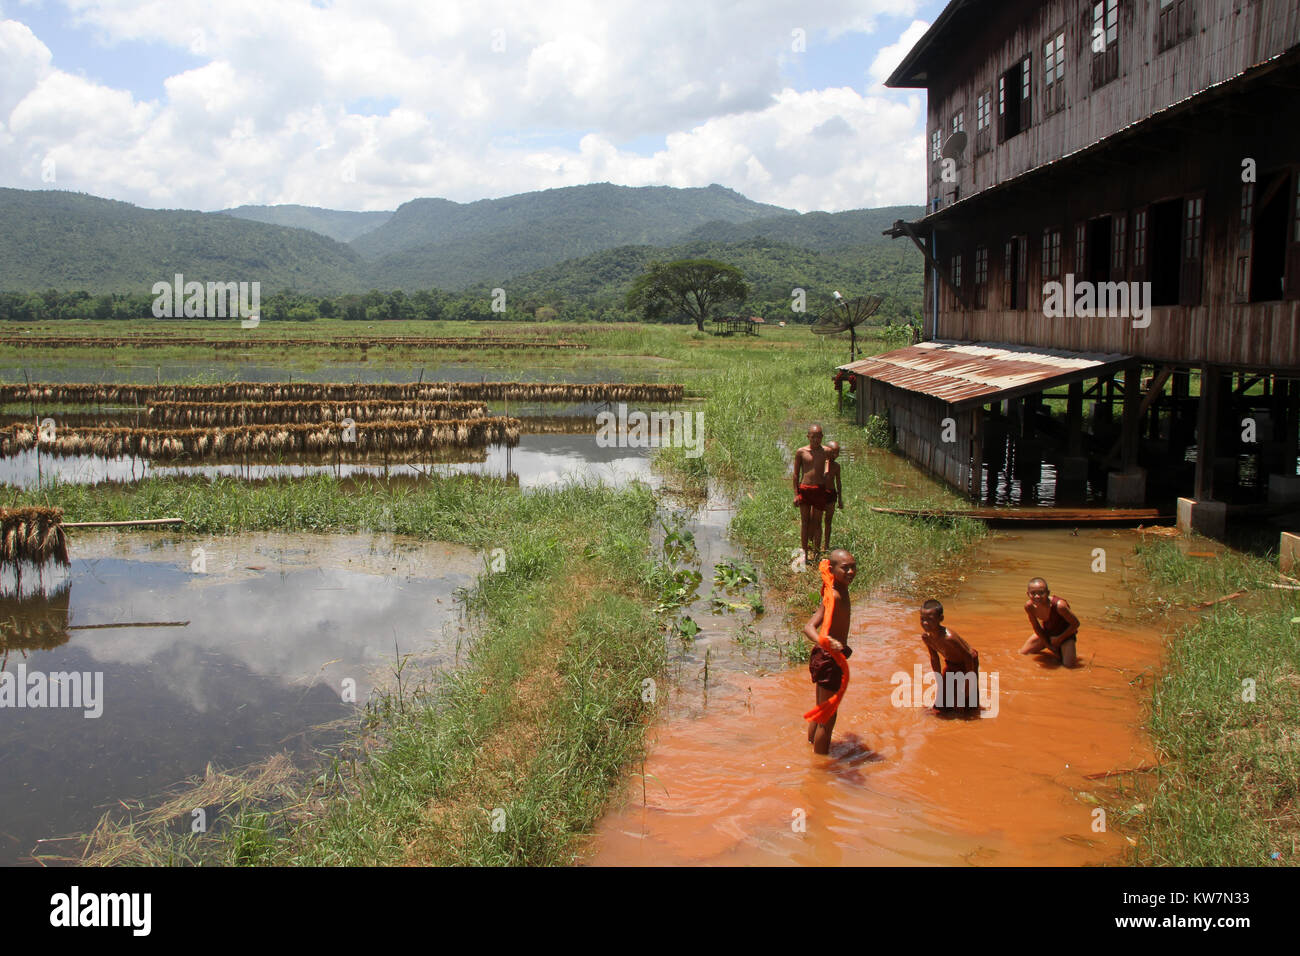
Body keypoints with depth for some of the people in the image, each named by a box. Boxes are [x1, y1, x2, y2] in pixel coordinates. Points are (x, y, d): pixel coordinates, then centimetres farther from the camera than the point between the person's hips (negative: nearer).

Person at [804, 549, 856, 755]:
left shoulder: (841, 590, 4)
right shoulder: (834, 596, -25)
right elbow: (808, 627, -36)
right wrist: (826, 642, -55)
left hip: (822, 656, 10)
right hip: (830, 660, -10)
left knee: (821, 712, 27)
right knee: (828, 718, 2)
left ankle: (811, 745, 44)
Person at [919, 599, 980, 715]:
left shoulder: (949, 638, -40)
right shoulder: (925, 637, -18)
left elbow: (968, 658, -28)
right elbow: (934, 658, 0)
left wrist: (969, 682, -20)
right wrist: (940, 682, 5)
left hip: (967, 663, -6)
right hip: (950, 663, 6)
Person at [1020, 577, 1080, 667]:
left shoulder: (1059, 605, -40)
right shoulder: (1029, 606, -25)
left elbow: (1075, 624, -24)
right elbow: (1036, 627, -6)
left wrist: (1059, 639, -14)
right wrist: (1047, 644, -5)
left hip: (1065, 632, -4)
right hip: (1046, 632, 4)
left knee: (1069, 664, -20)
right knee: (1023, 653, 5)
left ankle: (1061, 649, 15)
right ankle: (1054, 648, 28)